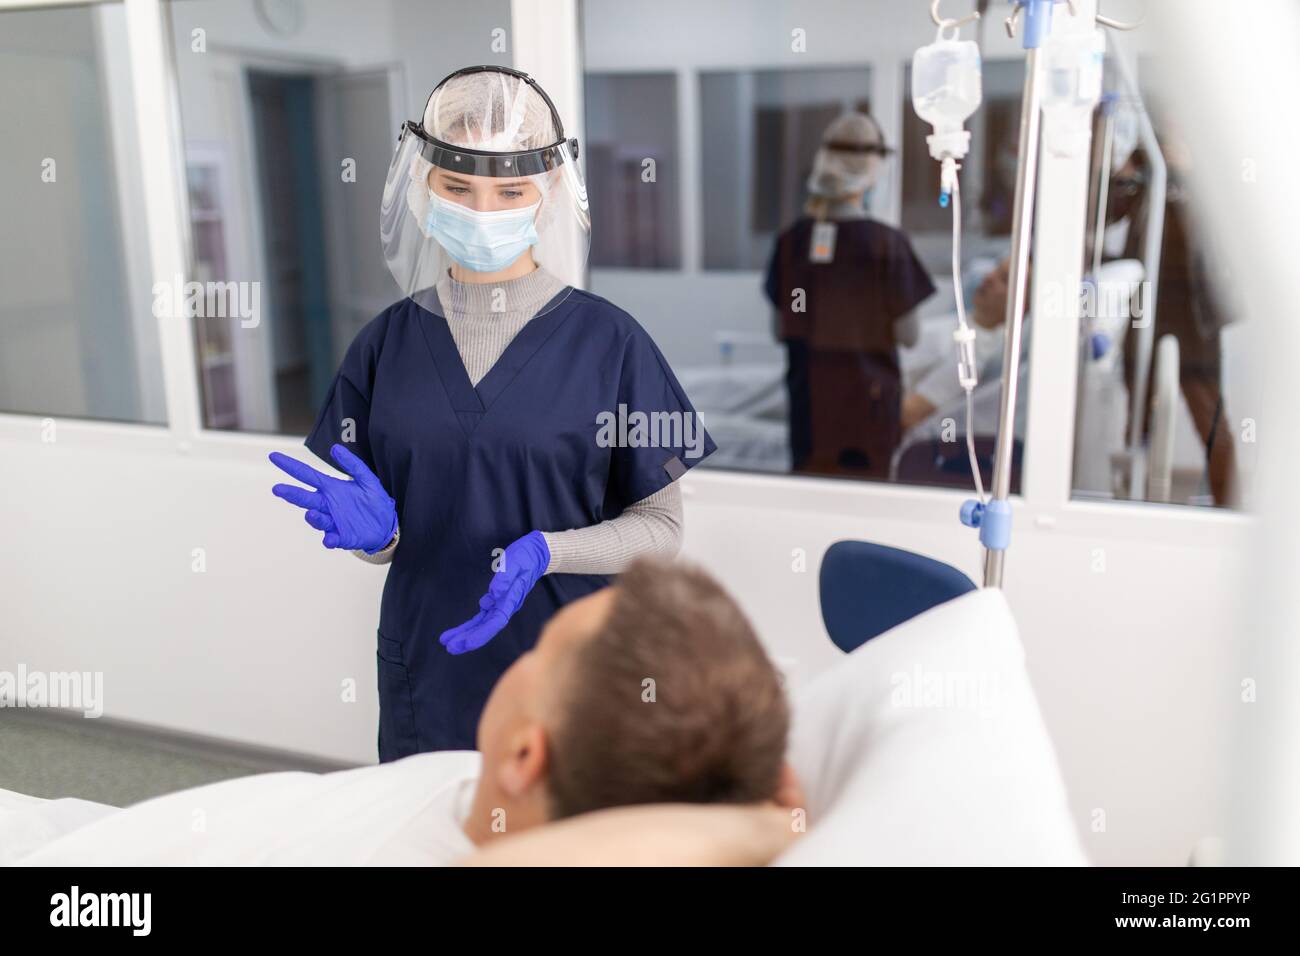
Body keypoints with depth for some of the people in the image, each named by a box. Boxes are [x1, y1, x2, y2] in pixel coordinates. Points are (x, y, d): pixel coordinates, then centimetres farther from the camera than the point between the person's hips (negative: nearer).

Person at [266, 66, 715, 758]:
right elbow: (381, 541, 7)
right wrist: (376, 531, -16)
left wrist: (544, 551, -20)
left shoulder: (608, 341, -8)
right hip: (428, 674, 3)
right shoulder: (386, 344, 0)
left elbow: (661, 526, -4)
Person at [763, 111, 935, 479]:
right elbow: (908, 334, -10)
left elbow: (780, 329, 3)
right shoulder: (887, 243, -13)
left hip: (809, 394, 3)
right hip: (867, 393, -3)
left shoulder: (792, 240, -3)